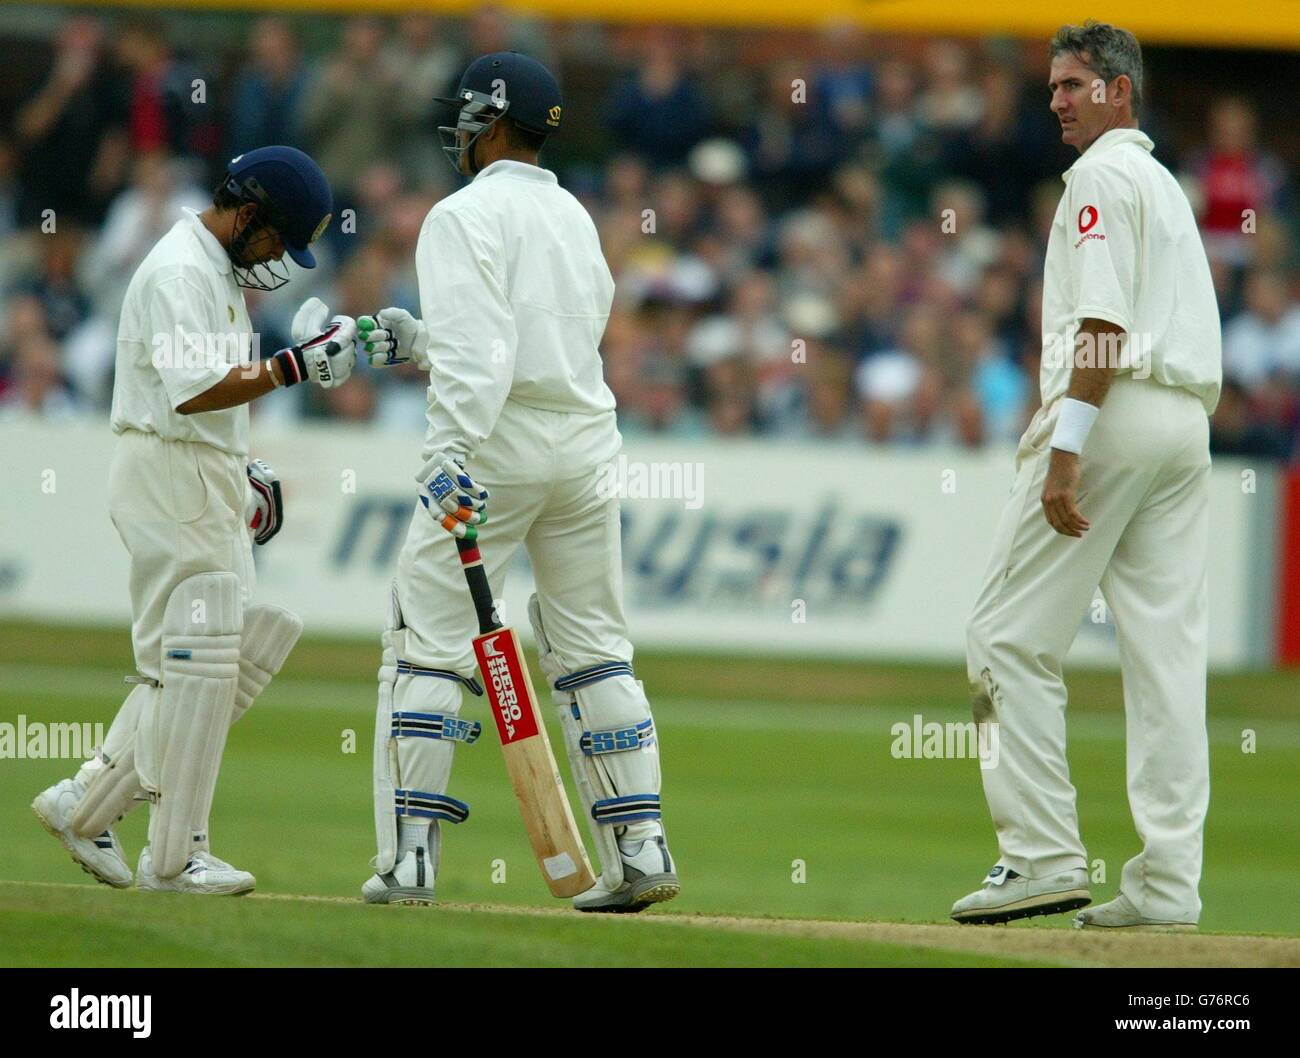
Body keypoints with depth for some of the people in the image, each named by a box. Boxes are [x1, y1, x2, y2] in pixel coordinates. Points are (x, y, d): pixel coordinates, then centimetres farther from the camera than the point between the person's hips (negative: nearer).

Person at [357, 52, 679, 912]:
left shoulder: (467, 215, -7)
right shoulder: (576, 218, 18)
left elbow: (480, 349, -20)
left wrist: (458, 454, -28)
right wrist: (421, 341, 27)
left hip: (495, 442, -7)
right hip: (586, 441, 7)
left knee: (427, 646, -3)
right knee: (596, 652, 10)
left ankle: (409, 859, -7)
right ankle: (641, 851, 5)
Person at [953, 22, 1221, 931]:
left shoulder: (1102, 176, -5)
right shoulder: (1169, 184, 24)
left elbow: (1103, 322, -16)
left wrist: (1066, 449, -21)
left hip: (1114, 411, -9)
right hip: (1189, 421, 9)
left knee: (1013, 636, -4)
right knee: (1168, 650, 3)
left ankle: (1042, 856, -11)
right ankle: (1168, 881, -2)